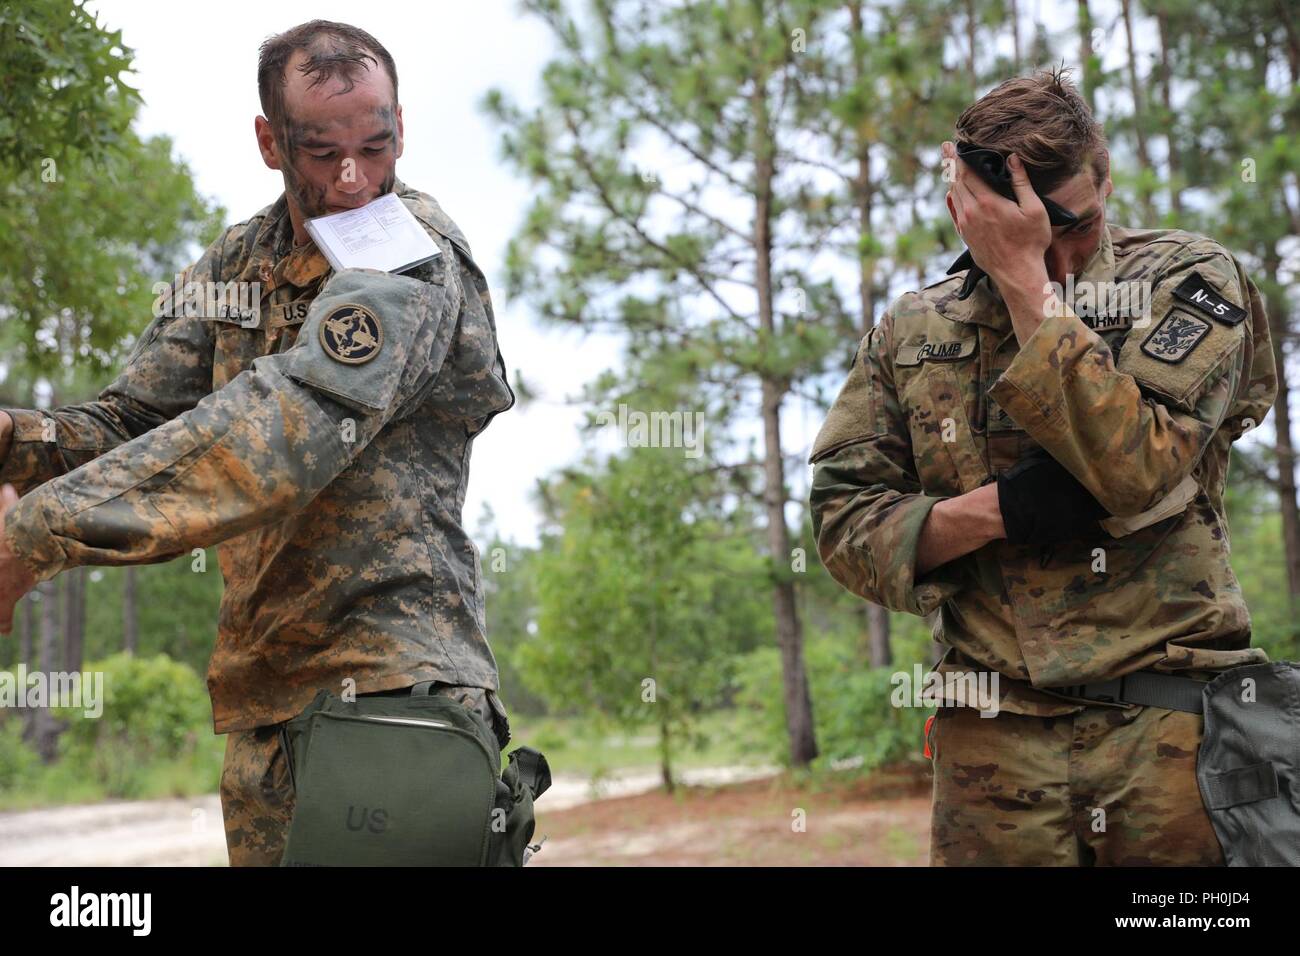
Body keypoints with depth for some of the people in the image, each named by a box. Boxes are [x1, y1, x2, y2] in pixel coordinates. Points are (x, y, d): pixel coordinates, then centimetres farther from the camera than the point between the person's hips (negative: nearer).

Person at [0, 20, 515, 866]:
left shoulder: (414, 256, -13)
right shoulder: (238, 263, 12)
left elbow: (287, 429, -28)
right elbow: (133, 421, 8)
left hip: (391, 680, -7)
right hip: (263, 699, 7)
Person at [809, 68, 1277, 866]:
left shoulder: (1189, 280, 2)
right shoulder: (912, 333, 9)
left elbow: (1138, 467, -14)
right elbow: (843, 522, 4)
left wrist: (1027, 278, -13)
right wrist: (997, 509, -12)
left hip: (1173, 736, -2)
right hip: (995, 748, 2)